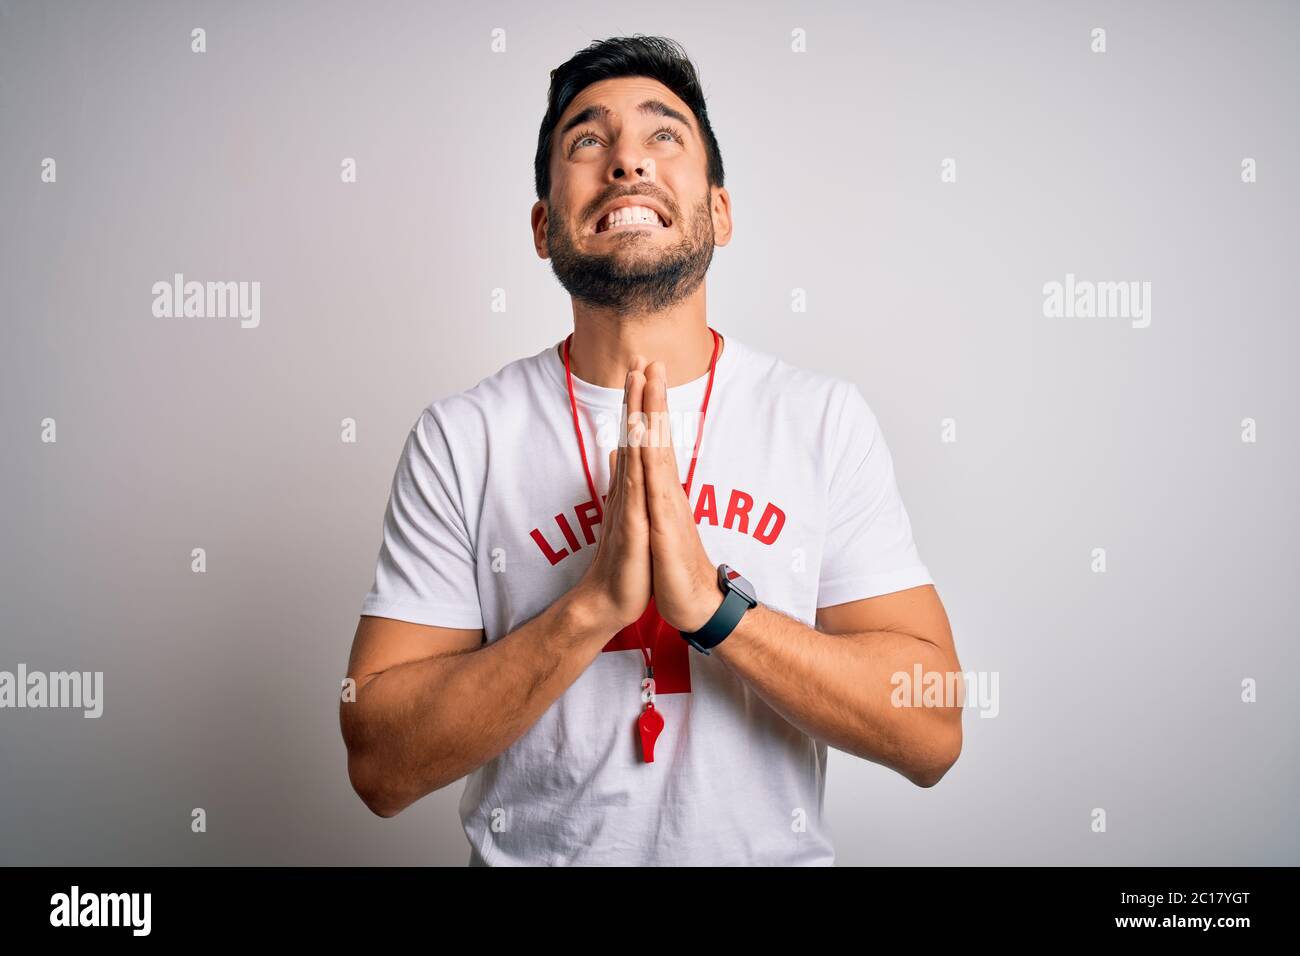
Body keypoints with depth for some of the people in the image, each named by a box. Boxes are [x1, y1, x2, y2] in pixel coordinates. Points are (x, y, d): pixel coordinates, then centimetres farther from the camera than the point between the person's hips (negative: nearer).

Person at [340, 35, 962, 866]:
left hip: (774, 848, 1)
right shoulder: (460, 439, -10)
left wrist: (710, 600, -25)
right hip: (530, 852, 0)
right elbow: (382, 767, -14)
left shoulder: (828, 420, -9)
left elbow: (931, 733, -13)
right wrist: (592, 606, -26)